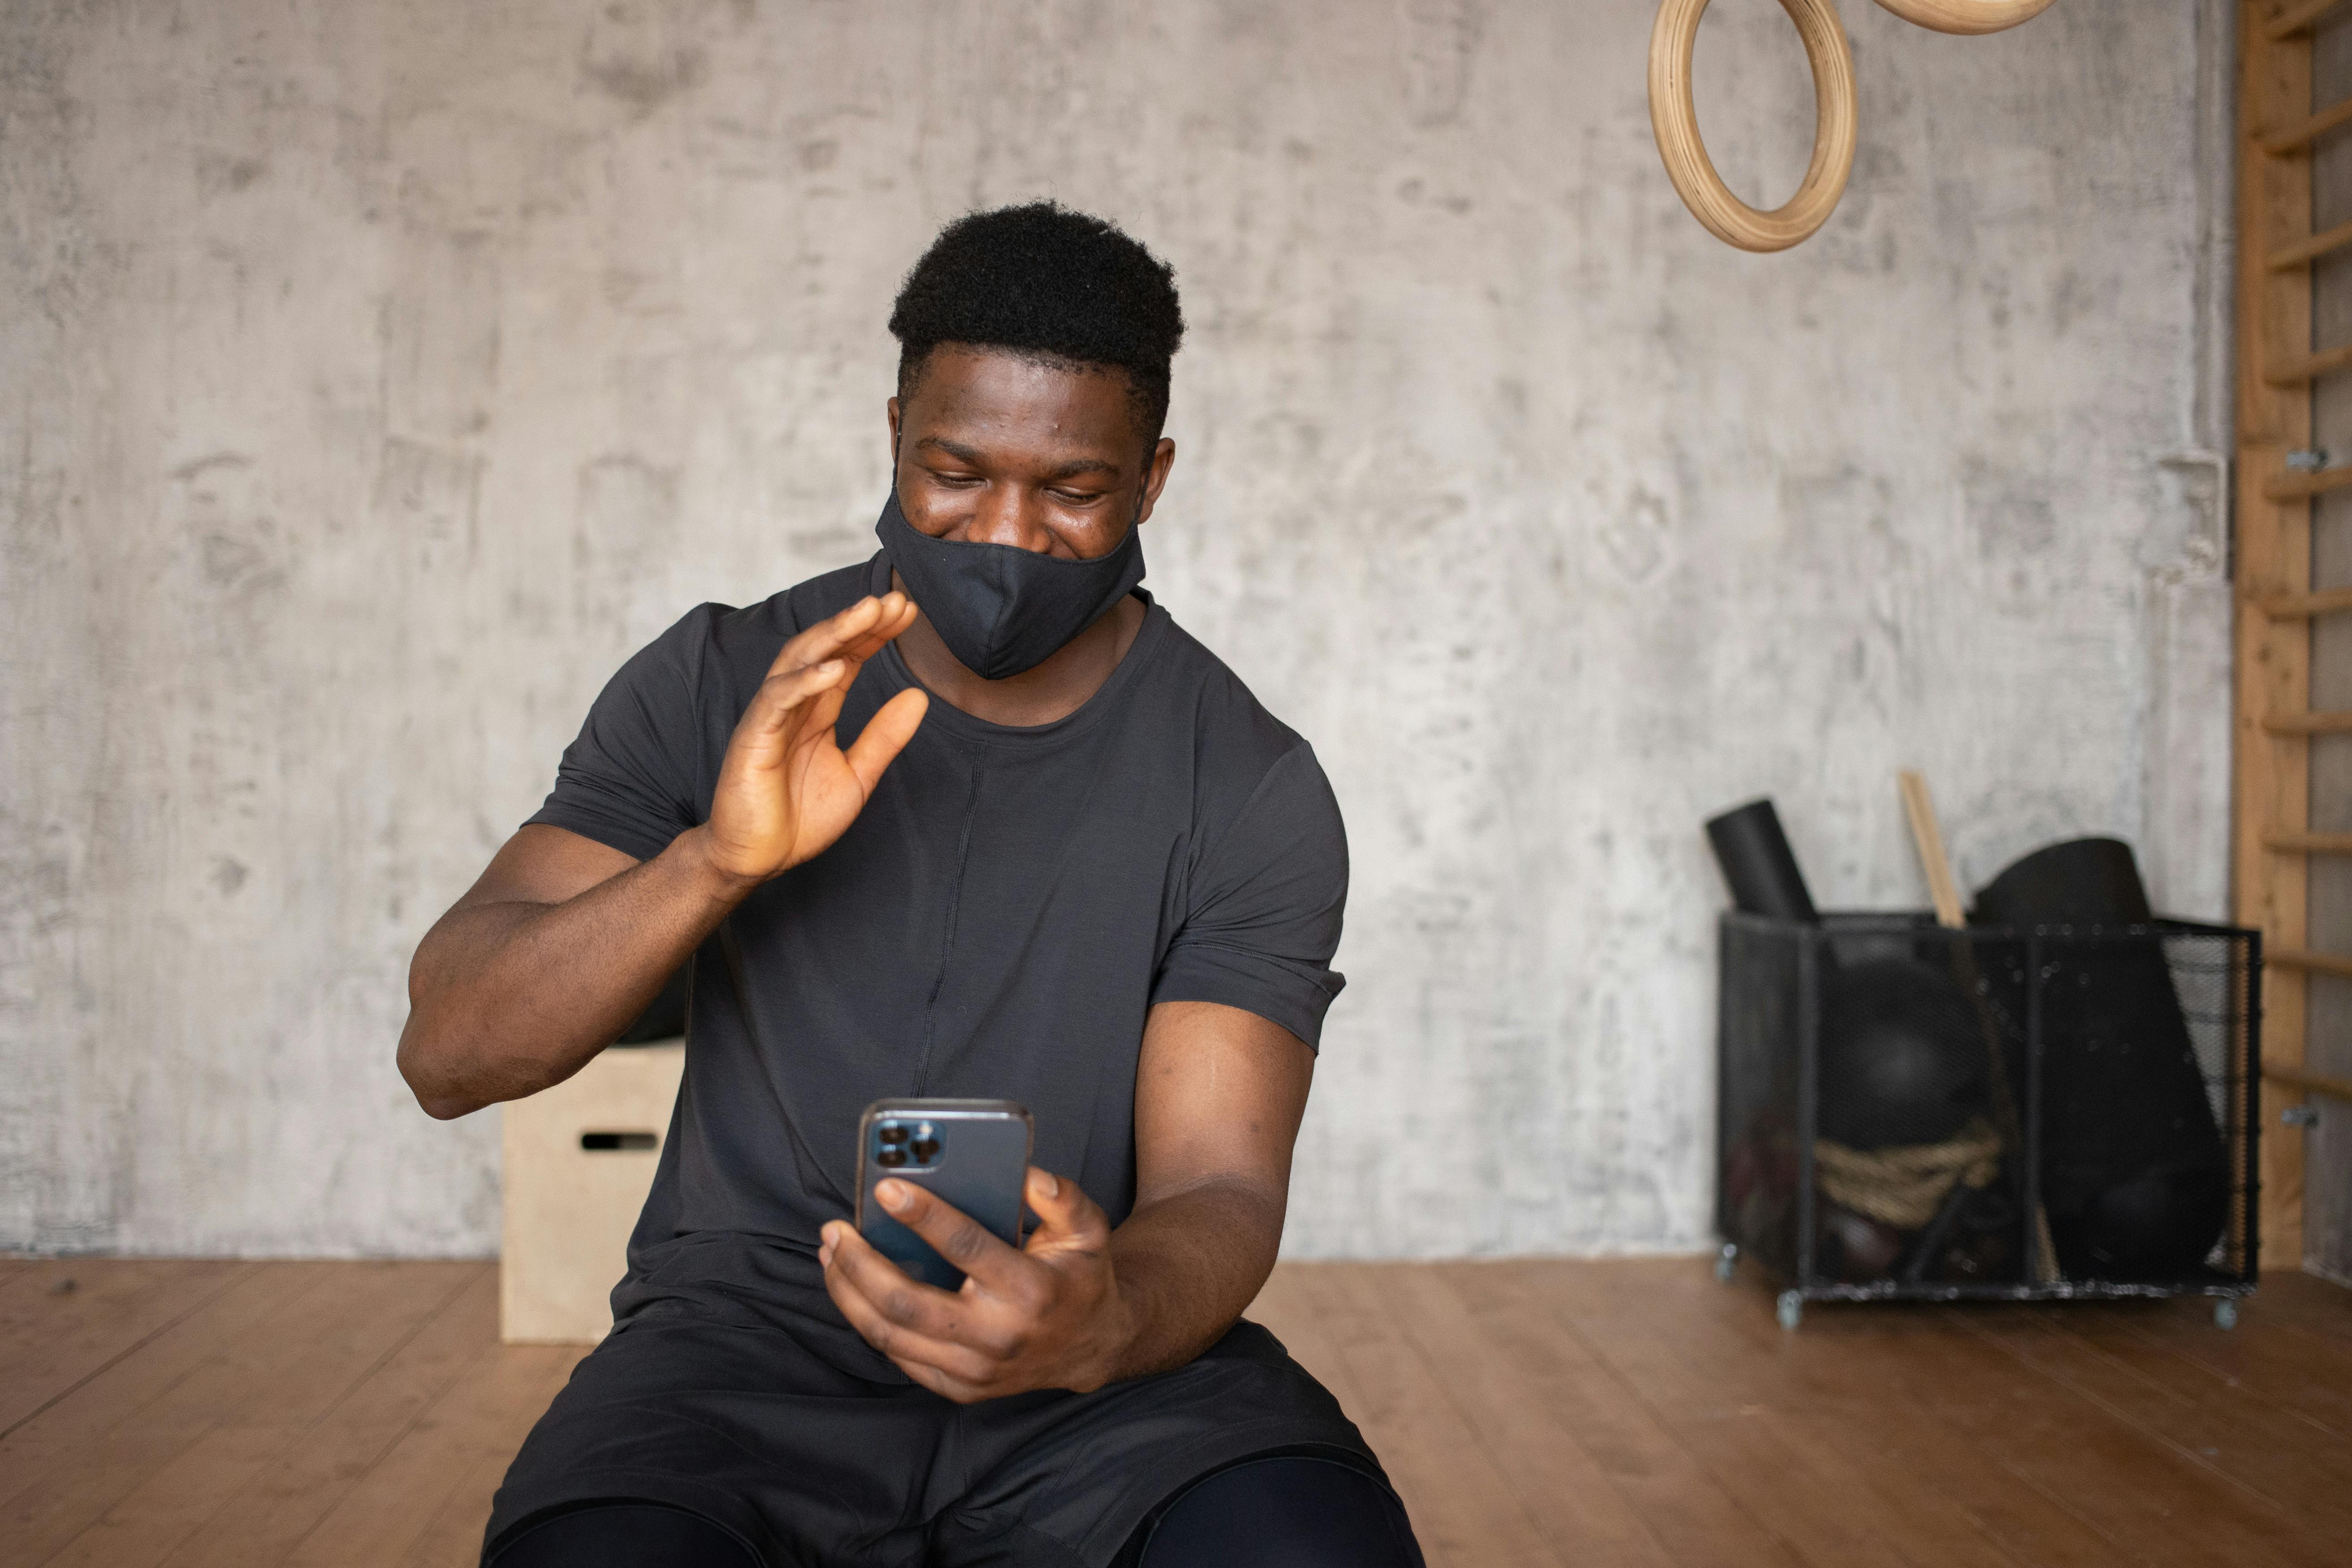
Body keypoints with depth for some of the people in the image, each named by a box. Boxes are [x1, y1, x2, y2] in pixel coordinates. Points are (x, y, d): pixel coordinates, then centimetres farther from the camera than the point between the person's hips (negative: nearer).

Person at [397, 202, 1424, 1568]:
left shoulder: (1250, 787, 0)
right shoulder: (721, 688, 3)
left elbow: (1219, 1184, -8)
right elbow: (451, 1055, -3)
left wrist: (1104, 1325, -33)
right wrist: (715, 861, -21)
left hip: (1098, 1368, 0)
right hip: (751, 1336, 0)